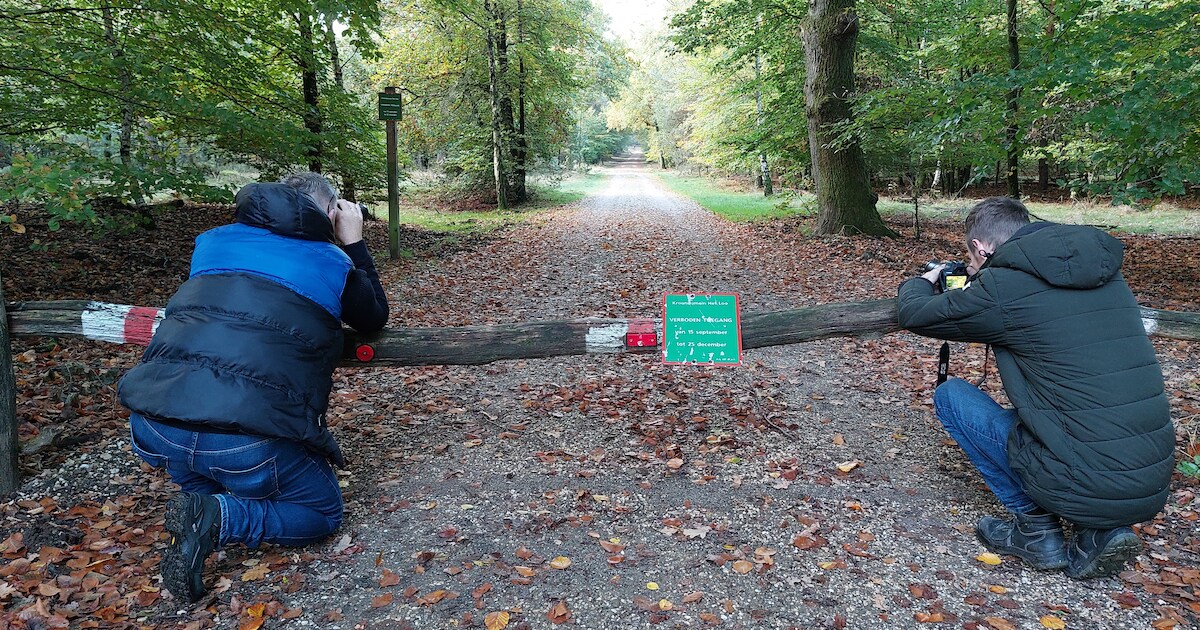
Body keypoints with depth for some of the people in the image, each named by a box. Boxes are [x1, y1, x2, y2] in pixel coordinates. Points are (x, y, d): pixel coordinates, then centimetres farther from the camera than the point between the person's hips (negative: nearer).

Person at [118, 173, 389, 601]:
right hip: (250, 443, -5)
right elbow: (375, 318, 26)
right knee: (323, 514, 18)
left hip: (154, 426, 6)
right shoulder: (333, 263, 8)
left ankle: (200, 499, 14)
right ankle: (220, 517, -5)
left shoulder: (214, 241, 18)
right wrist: (353, 244, 30)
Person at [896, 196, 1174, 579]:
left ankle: (1037, 527, 10)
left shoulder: (1002, 286, -12)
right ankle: (1103, 531, 14)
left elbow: (914, 315, 4)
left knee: (950, 395, 10)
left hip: (1081, 489, -7)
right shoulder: (1106, 272, 10)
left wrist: (921, 282, 26)